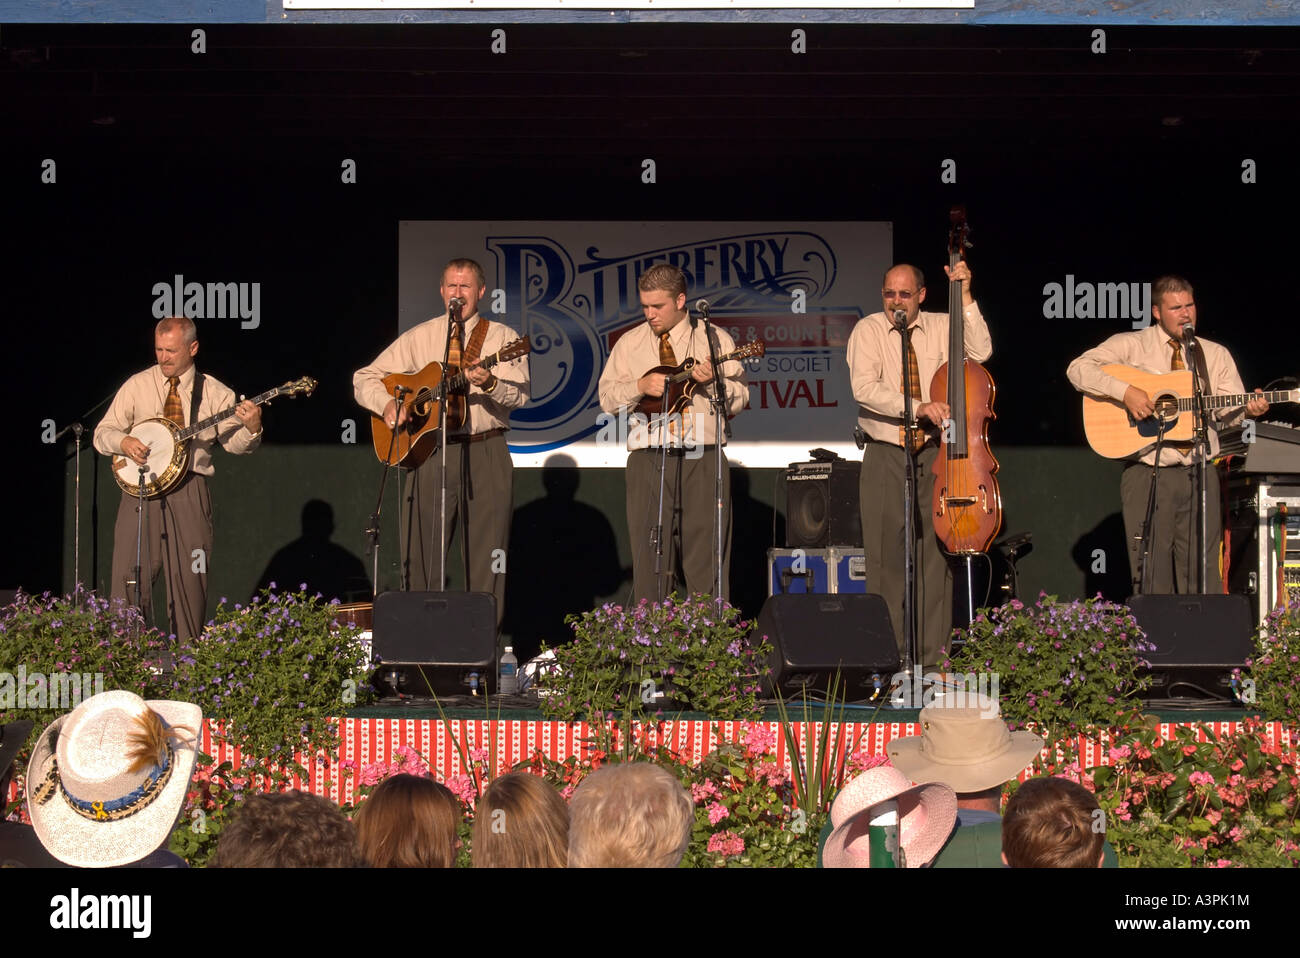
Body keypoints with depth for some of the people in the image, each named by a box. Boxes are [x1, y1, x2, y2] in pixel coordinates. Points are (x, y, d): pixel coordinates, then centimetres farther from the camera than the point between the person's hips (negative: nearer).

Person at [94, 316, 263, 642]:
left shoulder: (214, 393, 6)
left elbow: (234, 442, -2)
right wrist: (123, 442, -14)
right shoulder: (137, 386, 8)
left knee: (190, 579, 0)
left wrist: (251, 428, -24)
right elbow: (102, 433, 7)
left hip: (189, 495, 0)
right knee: (128, 580, -4)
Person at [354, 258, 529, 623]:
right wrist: (387, 404, -10)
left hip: (486, 454, -1)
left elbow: (520, 393, -9)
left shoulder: (503, 338, 6)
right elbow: (365, 378, 10)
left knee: (487, 551, -1)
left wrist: (488, 383, -29)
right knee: (421, 551, 1)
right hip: (431, 452, 2)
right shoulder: (419, 338, 11)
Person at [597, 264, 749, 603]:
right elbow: (607, 397, 8)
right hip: (648, 459, 1)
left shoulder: (717, 340, 8)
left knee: (707, 557, -3)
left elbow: (740, 399, 3)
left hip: (703, 462, -1)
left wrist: (713, 381, -15)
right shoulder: (629, 343, 13)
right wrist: (640, 387, -9)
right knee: (648, 558, 1)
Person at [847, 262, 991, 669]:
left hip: (934, 456, 1)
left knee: (936, 554, 0)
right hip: (885, 458, -1)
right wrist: (916, 406, -24)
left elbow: (981, 351, -10)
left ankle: (931, 657, 6)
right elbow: (864, 387, -14)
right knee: (886, 556, -1)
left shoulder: (942, 327, 6)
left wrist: (966, 299, -13)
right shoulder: (868, 331, 0)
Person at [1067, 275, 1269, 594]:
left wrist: (1248, 409, -14)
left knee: (1203, 573, -1)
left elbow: (1226, 414, 9)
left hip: (1200, 475, 3)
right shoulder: (1130, 346, 2)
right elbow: (1078, 369, -9)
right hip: (1148, 475, -3)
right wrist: (1125, 391, -20)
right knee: (1152, 575, -3)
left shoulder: (1216, 355, 14)